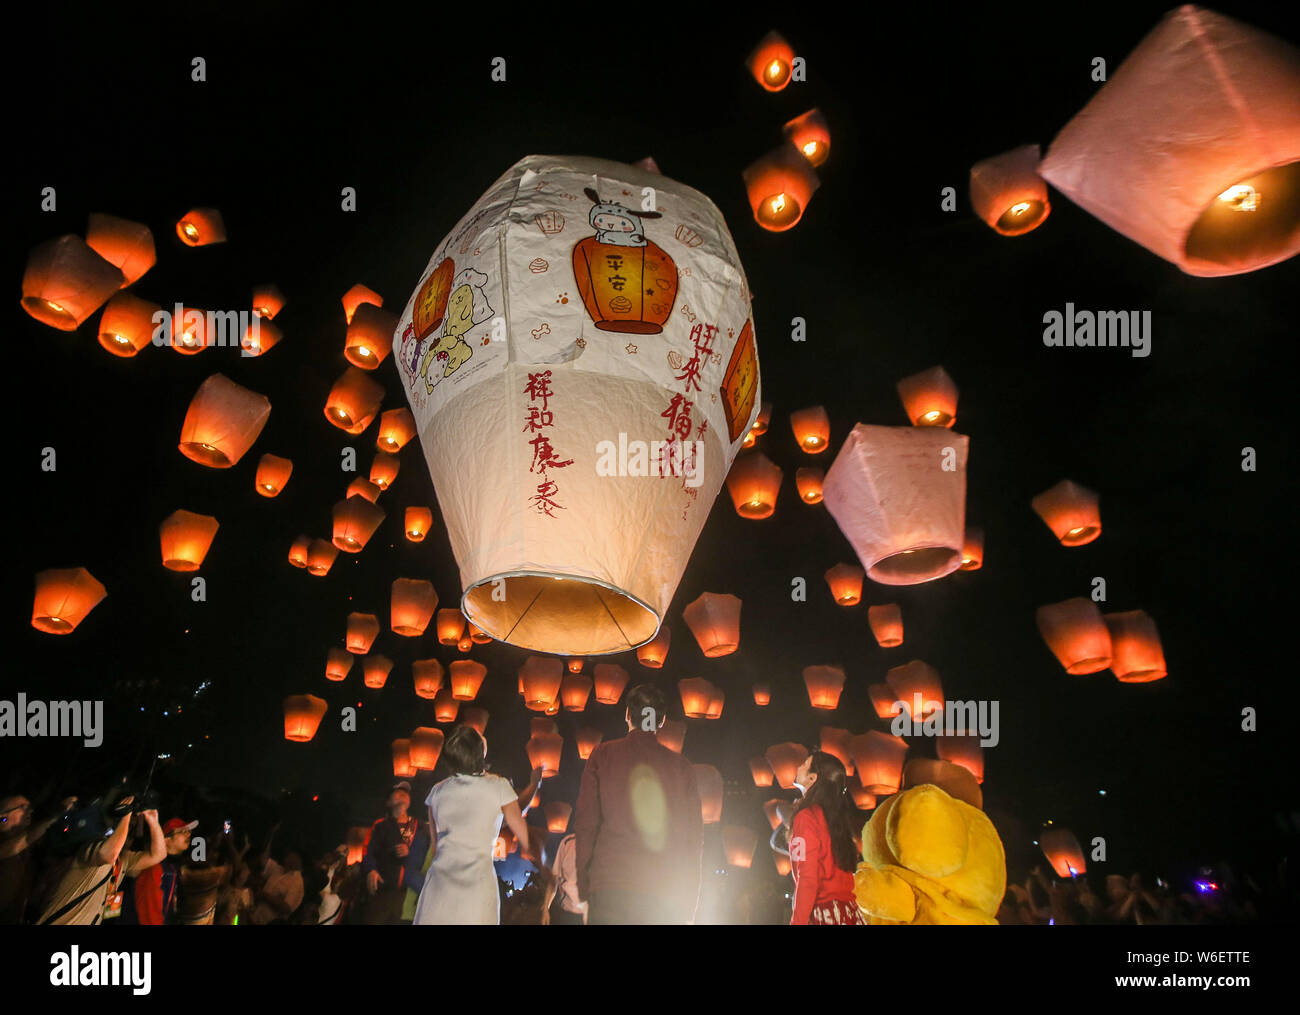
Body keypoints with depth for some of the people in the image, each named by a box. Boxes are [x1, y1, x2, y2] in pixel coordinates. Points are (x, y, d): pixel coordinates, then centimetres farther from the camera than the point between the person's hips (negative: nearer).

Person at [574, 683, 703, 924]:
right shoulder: (681, 766, 8)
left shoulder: (603, 756, 5)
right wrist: (689, 906, 13)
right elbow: (694, 836, 7)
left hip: (610, 892, -1)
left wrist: (584, 891, 6)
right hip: (668, 896, 2)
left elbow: (585, 825, 2)